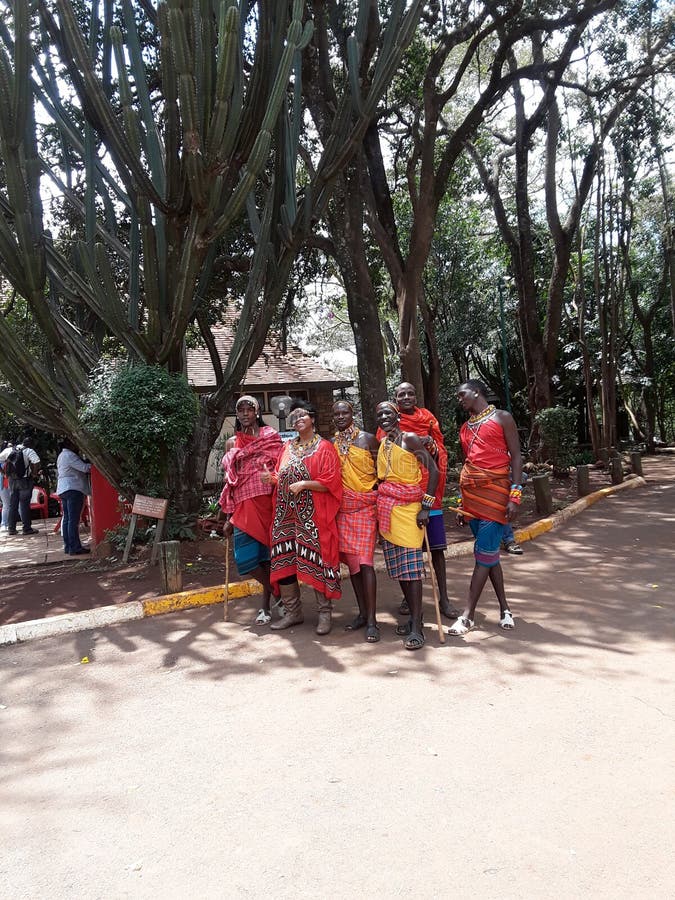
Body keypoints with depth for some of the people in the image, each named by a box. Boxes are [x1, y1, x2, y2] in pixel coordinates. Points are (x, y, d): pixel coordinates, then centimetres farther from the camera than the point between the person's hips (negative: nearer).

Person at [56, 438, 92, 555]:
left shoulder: (61, 456, 21)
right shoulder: (70, 455, -12)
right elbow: (84, 468, -18)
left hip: (62, 489, 11)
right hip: (73, 489, -11)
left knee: (67, 519, 10)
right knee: (73, 520, -10)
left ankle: (68, 546, 12)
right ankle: (75, 548, -10)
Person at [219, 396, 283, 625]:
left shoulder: (271, 437, 4)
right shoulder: (232, 443, 12)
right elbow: (230, 482, 13)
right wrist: (228, 517, 10)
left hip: (268, 502, -2)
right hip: (244, 505, 2)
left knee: (268, 553, -1)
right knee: (246, 557, -5)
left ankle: (266, 605, 15)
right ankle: (277, 593, 20)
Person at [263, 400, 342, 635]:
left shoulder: (324, 448, -2)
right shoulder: (287, 447, 15)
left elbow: (330, 483, -9)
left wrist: (304, 484, -19)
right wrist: (273, 479, -1)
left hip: (313, 516, -5)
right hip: (287, 514, 6)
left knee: (316, 562, -3)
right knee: (284, 562, 5)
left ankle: (325, 613, 11)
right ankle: (293, 611, 18)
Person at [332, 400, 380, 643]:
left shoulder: (367, 439, -2)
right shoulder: (332, 443, 9)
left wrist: (376, 492, -9)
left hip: (366, 506, -5)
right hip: (343, 507, 5)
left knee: (365, 561, -10)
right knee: (351, 561, 7)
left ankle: (371, 620, -7)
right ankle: (362, 613, 19)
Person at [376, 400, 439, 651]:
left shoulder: (409, 439, -7)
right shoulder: (381, 444, 13)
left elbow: (433, 470, -10)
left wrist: (426, 507, -14)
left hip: (408, 508, -6)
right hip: (386, 509, 7)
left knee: (411, 566, -9)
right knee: (397, 567, 8)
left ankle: (416, 628, -7)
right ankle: (414, 616, 20)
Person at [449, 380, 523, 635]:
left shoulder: (502, 418, 0)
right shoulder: (465, 427, 17)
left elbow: (516, 457, -4)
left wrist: (515, 495, -14)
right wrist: (462, 503, 16)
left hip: (495, 492, -6)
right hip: (471, 494, 6)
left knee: (484, 555, -7)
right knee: (490, 554, 8)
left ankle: (467, 615, -6)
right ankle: (504, 609, 17)